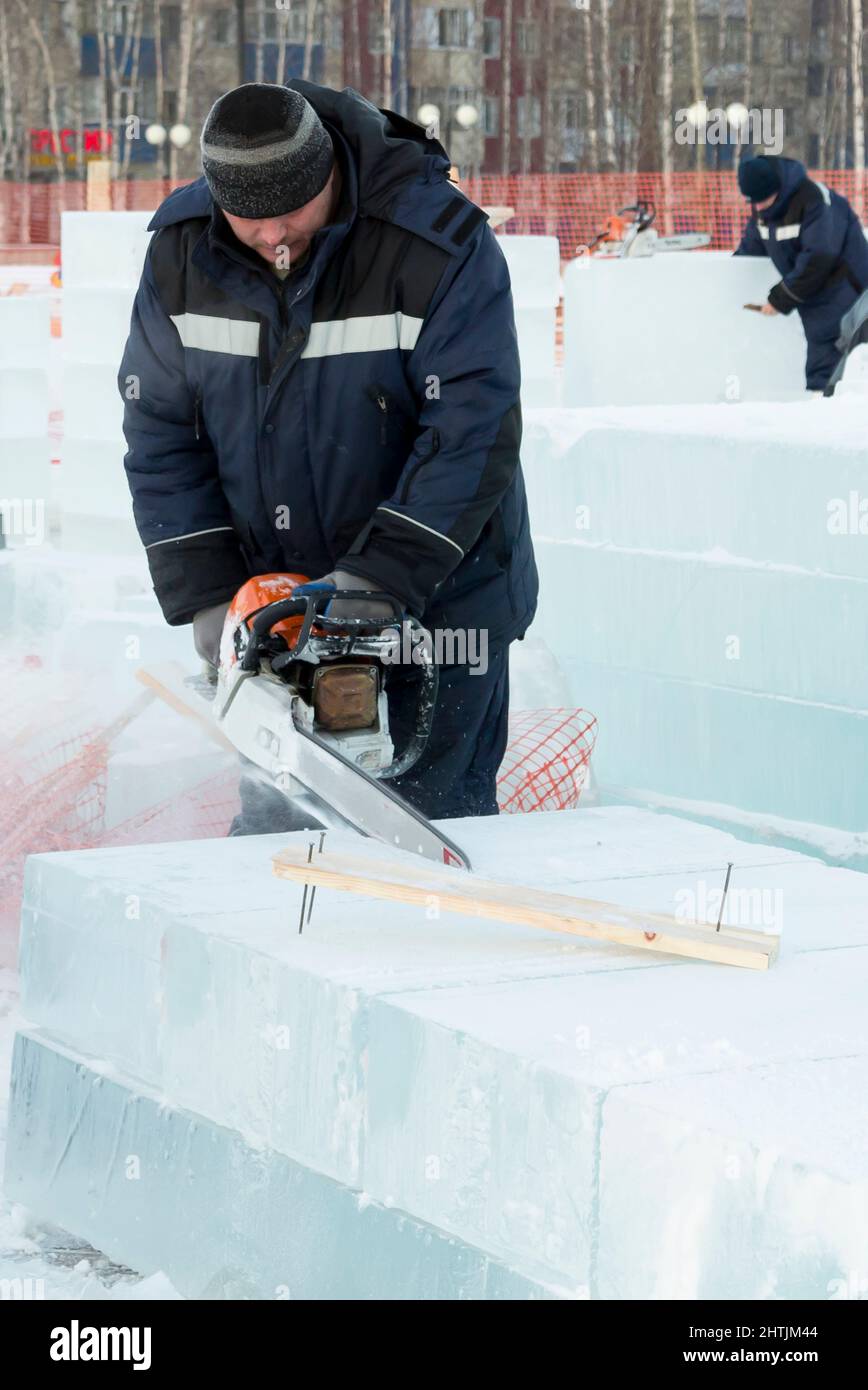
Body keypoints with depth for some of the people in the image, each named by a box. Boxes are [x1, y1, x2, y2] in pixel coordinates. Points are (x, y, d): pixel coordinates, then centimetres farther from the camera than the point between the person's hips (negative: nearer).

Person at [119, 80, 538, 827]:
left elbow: (472, 433, -23)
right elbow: (161, 430, -3)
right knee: (274, 816, 13)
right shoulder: (181, 252, -6)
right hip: (277, 599, 4)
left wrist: (386, 577, -29)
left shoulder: (441, 244, -20)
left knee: (434, 812, 2)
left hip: (438, 592, -4)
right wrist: (206, 595, -10)